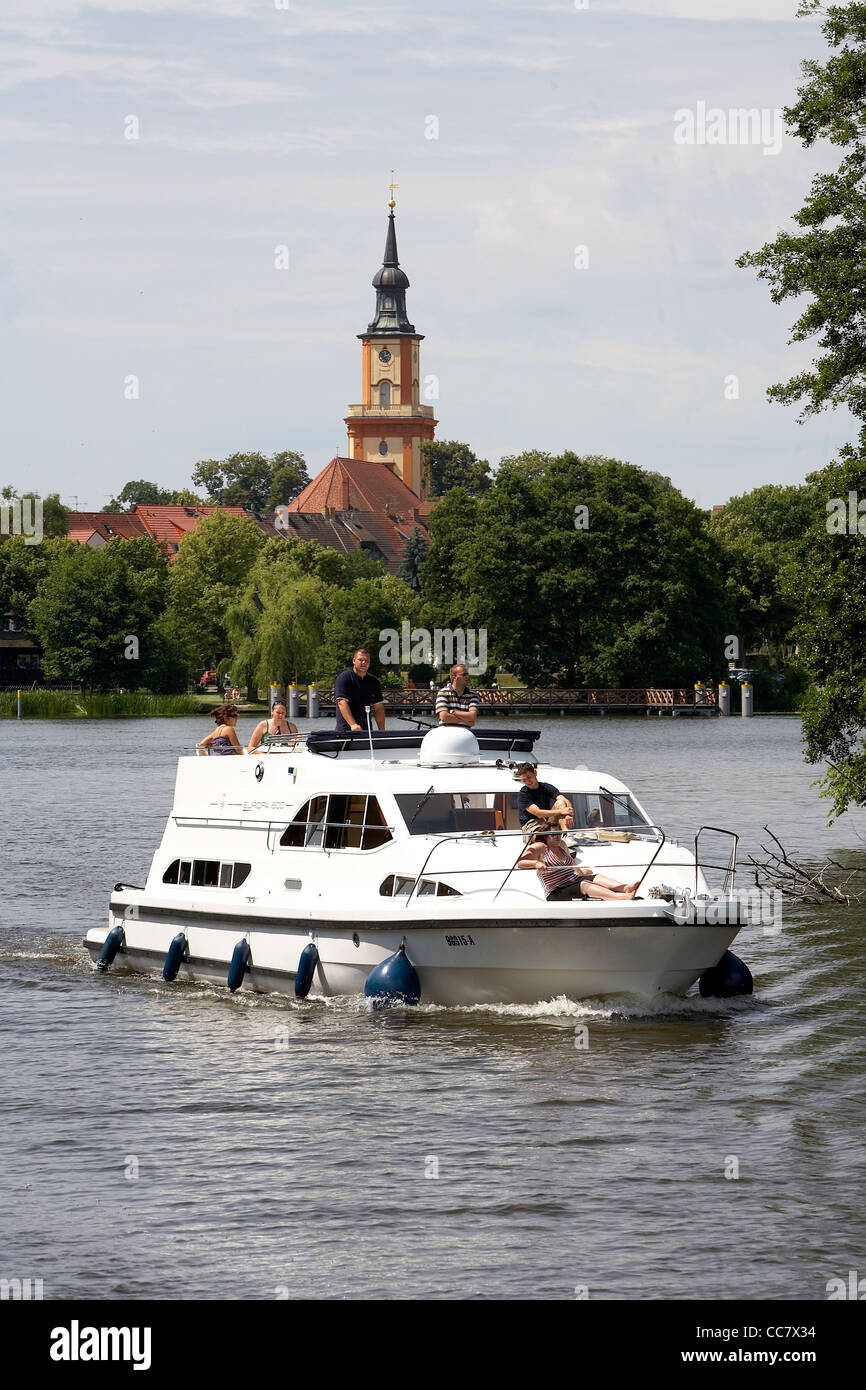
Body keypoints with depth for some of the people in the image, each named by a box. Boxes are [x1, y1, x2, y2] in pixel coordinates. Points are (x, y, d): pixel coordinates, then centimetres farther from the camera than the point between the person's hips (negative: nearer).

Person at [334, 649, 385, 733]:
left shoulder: (373, 682, 13)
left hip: (366, 730, 5)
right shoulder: (343, 678, -5)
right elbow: (342, 703, -16)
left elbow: (379, 708, 14)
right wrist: (353, 725, -29)